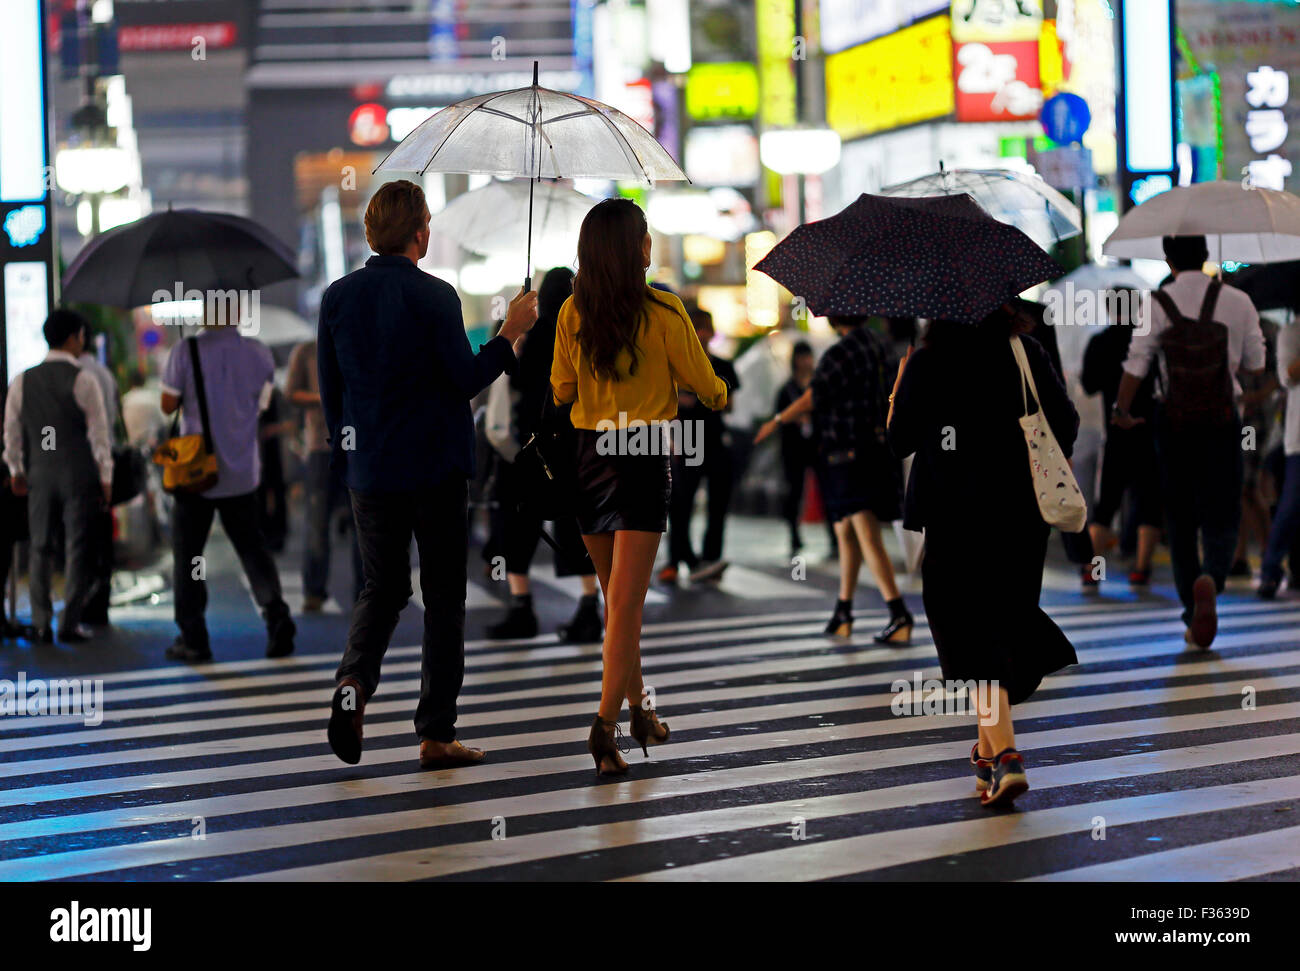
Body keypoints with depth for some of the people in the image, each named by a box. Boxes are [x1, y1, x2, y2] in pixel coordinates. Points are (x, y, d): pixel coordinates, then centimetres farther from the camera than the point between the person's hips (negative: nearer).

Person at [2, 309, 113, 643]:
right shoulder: (82, 380, -8)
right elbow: (99, 433, -8)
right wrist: (105, 476, -2)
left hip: (40, 474, 4)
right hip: (78, 474, -4)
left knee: (40, 549, 11)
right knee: (78, 549, 2)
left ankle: (41, 624, 10)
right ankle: (70, 623, 1)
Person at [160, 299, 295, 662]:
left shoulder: (185, 351, -11)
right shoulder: (259, 354, -1)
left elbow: (168, 406, -5)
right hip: (242, 473, 3)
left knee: (188, 554, 8)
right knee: (252, 547, 13)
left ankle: (193, 638, 8)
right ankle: (276, 612, -5)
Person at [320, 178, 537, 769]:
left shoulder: (338, 296, 2)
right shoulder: (434, 297, -12)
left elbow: (329, 388, 8)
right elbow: (466, 381, -12)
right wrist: (509, 333, 0)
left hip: (369, 470, 4)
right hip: (435, 467, -4)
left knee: (381, 587, 17)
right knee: (443, 597, 6)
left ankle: (354, 681, -10)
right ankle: (437, 736, 7)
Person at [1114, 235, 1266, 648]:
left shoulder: (1156, 305, -4)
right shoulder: (1237, 301, -2)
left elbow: (1135, 365, -5)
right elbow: (1255, 364, 4)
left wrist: (1122, 411, 11)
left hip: (1173, 420, 0)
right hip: (1222, 421, 0)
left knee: (1180, 521, 12)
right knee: (1221, 518, 4)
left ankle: (1193, 616, 14)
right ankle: (1210, 580, -27)